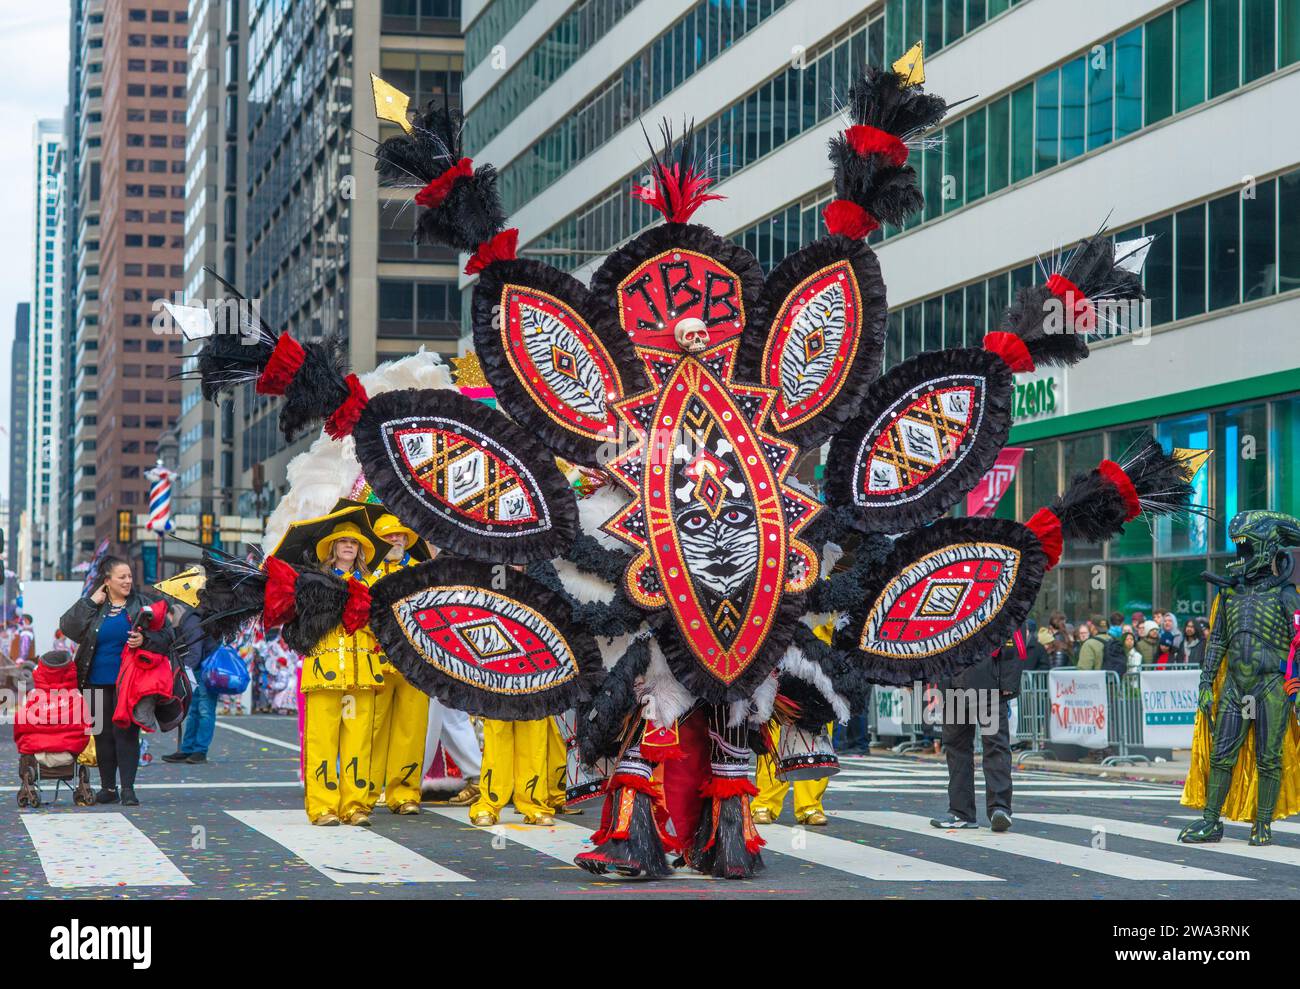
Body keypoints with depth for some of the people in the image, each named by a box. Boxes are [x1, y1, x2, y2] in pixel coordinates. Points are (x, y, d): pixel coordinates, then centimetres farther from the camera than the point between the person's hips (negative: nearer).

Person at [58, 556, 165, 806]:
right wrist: (91, 603, -9)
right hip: (98, 681, 3)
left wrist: (145, 639, -21)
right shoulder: (94, 607, 6)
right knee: (103, 734, 8)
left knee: (126, 732, -7)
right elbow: (68, 627, -6)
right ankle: (108, 787, 17)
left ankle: (127, 788, -3)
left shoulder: (143, 603, 2)